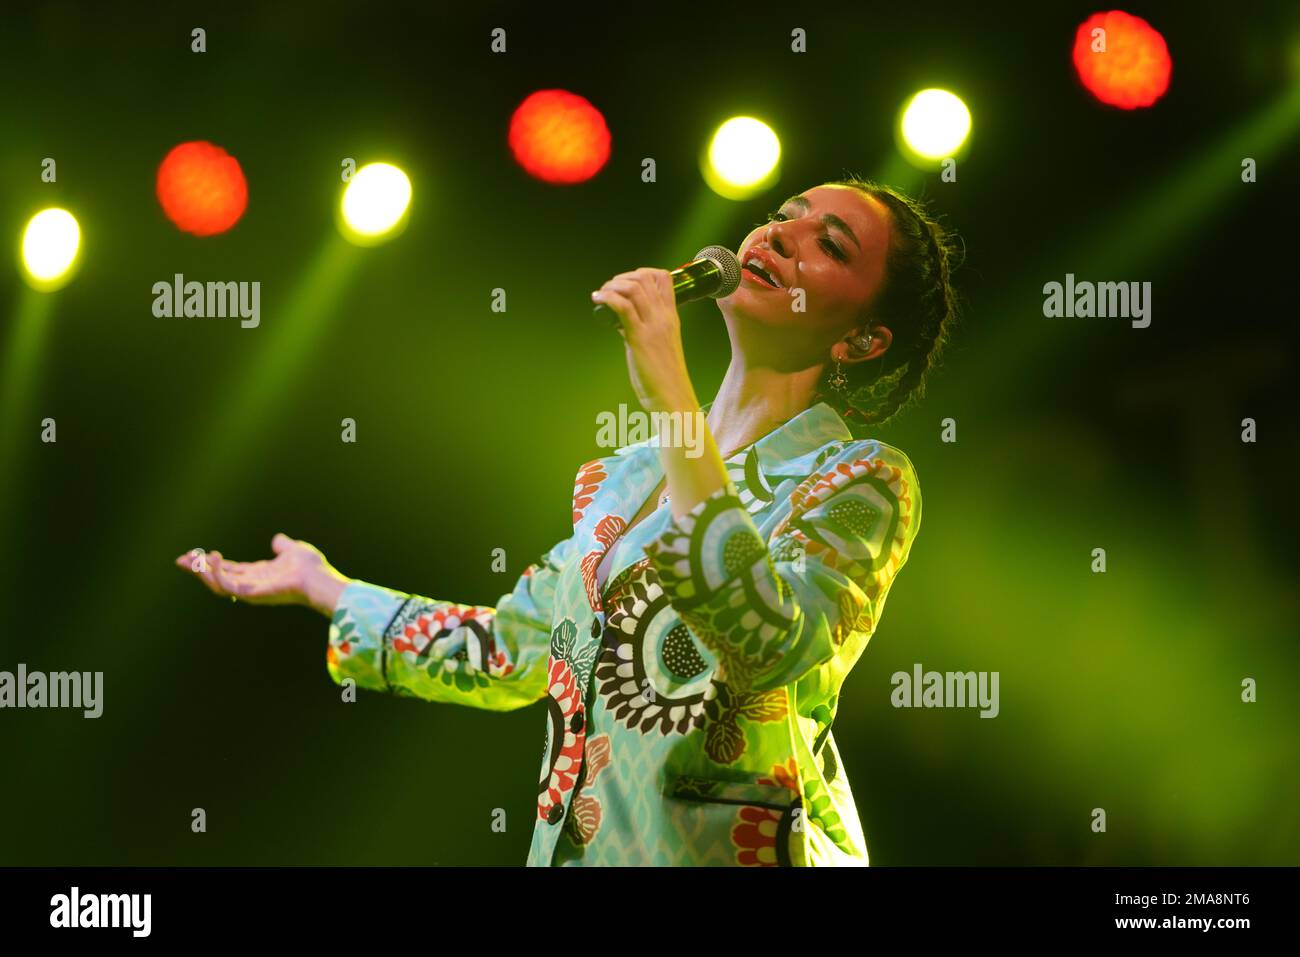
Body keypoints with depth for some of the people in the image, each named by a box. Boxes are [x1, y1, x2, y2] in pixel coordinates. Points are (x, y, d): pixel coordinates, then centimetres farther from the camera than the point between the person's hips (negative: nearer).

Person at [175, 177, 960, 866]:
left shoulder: (862, 480, -8)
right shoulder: (628, 475, 11)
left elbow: (770, 642, -27)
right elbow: (513, 651, 22)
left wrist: (669, 393, -25)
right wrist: (324, 588, 30)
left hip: (739, 848, -6)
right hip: (576, 845, 6)